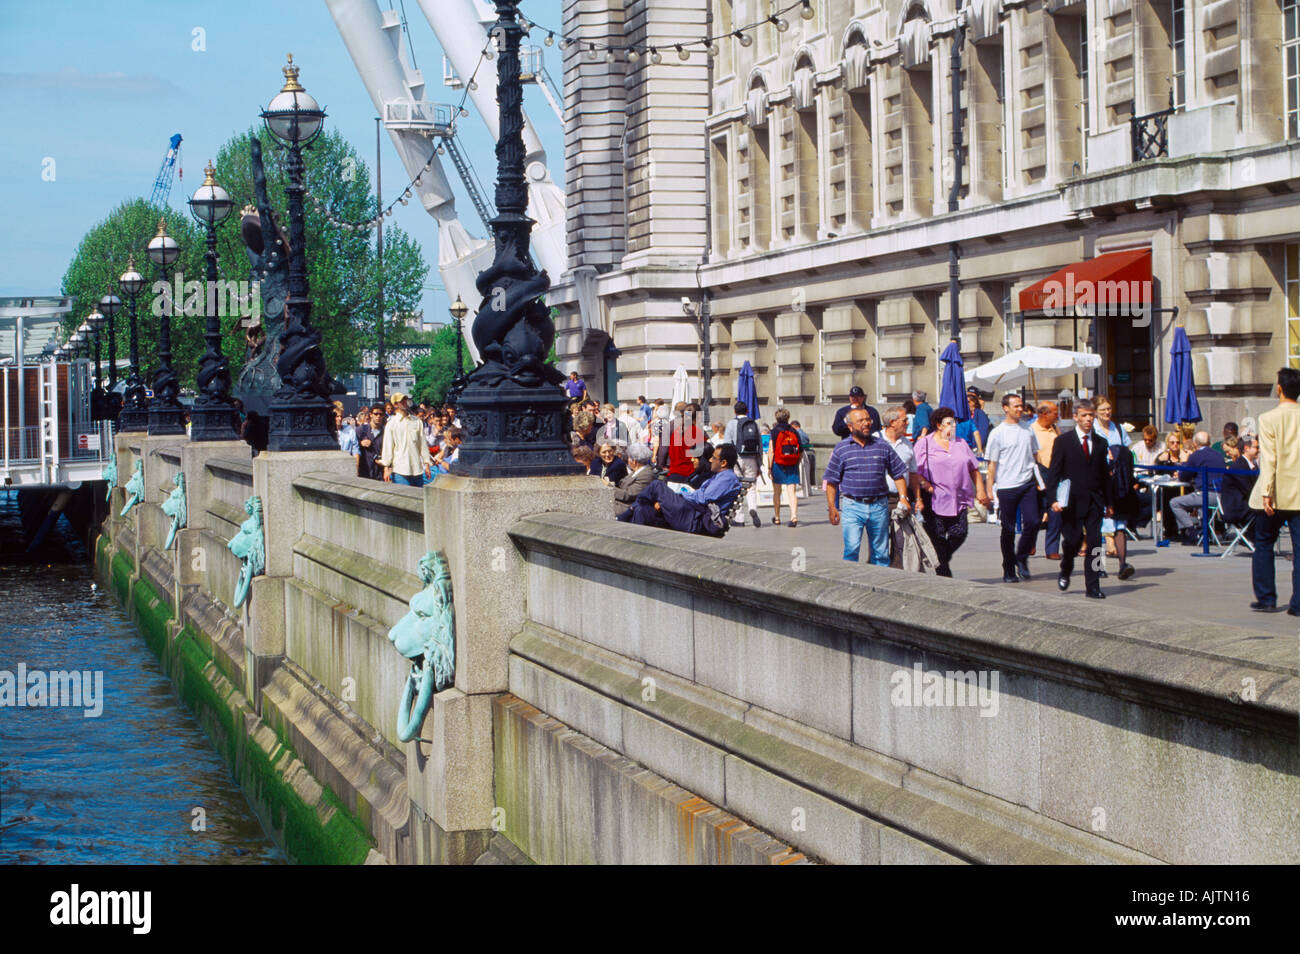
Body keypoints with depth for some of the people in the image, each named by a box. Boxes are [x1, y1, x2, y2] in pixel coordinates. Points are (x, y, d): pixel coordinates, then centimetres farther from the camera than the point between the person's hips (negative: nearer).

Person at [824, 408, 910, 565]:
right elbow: (831, 481, 6)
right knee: (851, 549, -15)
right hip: (852, 506, -2)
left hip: (879, 506, 2)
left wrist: (903, 497, 1)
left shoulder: (882, 445, 9)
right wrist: (832, 507, -2)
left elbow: (898, 474, 13)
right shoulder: (841, 449, 4)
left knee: (881, 552, 7)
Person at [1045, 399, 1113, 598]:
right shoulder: (1063, 441, 1)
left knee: (1095, 542, -3)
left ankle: (1093, 587, 1)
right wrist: (1054, 498, -12)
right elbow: (1053, 472, -2)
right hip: (1072, 500, -3)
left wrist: (1108, 503, 13)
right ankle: (1065, 572, 27)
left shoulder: (1101, 443, 12)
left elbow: (1105, 475, 16)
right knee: (1072, 540, -3)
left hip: (1095, 501, 3)